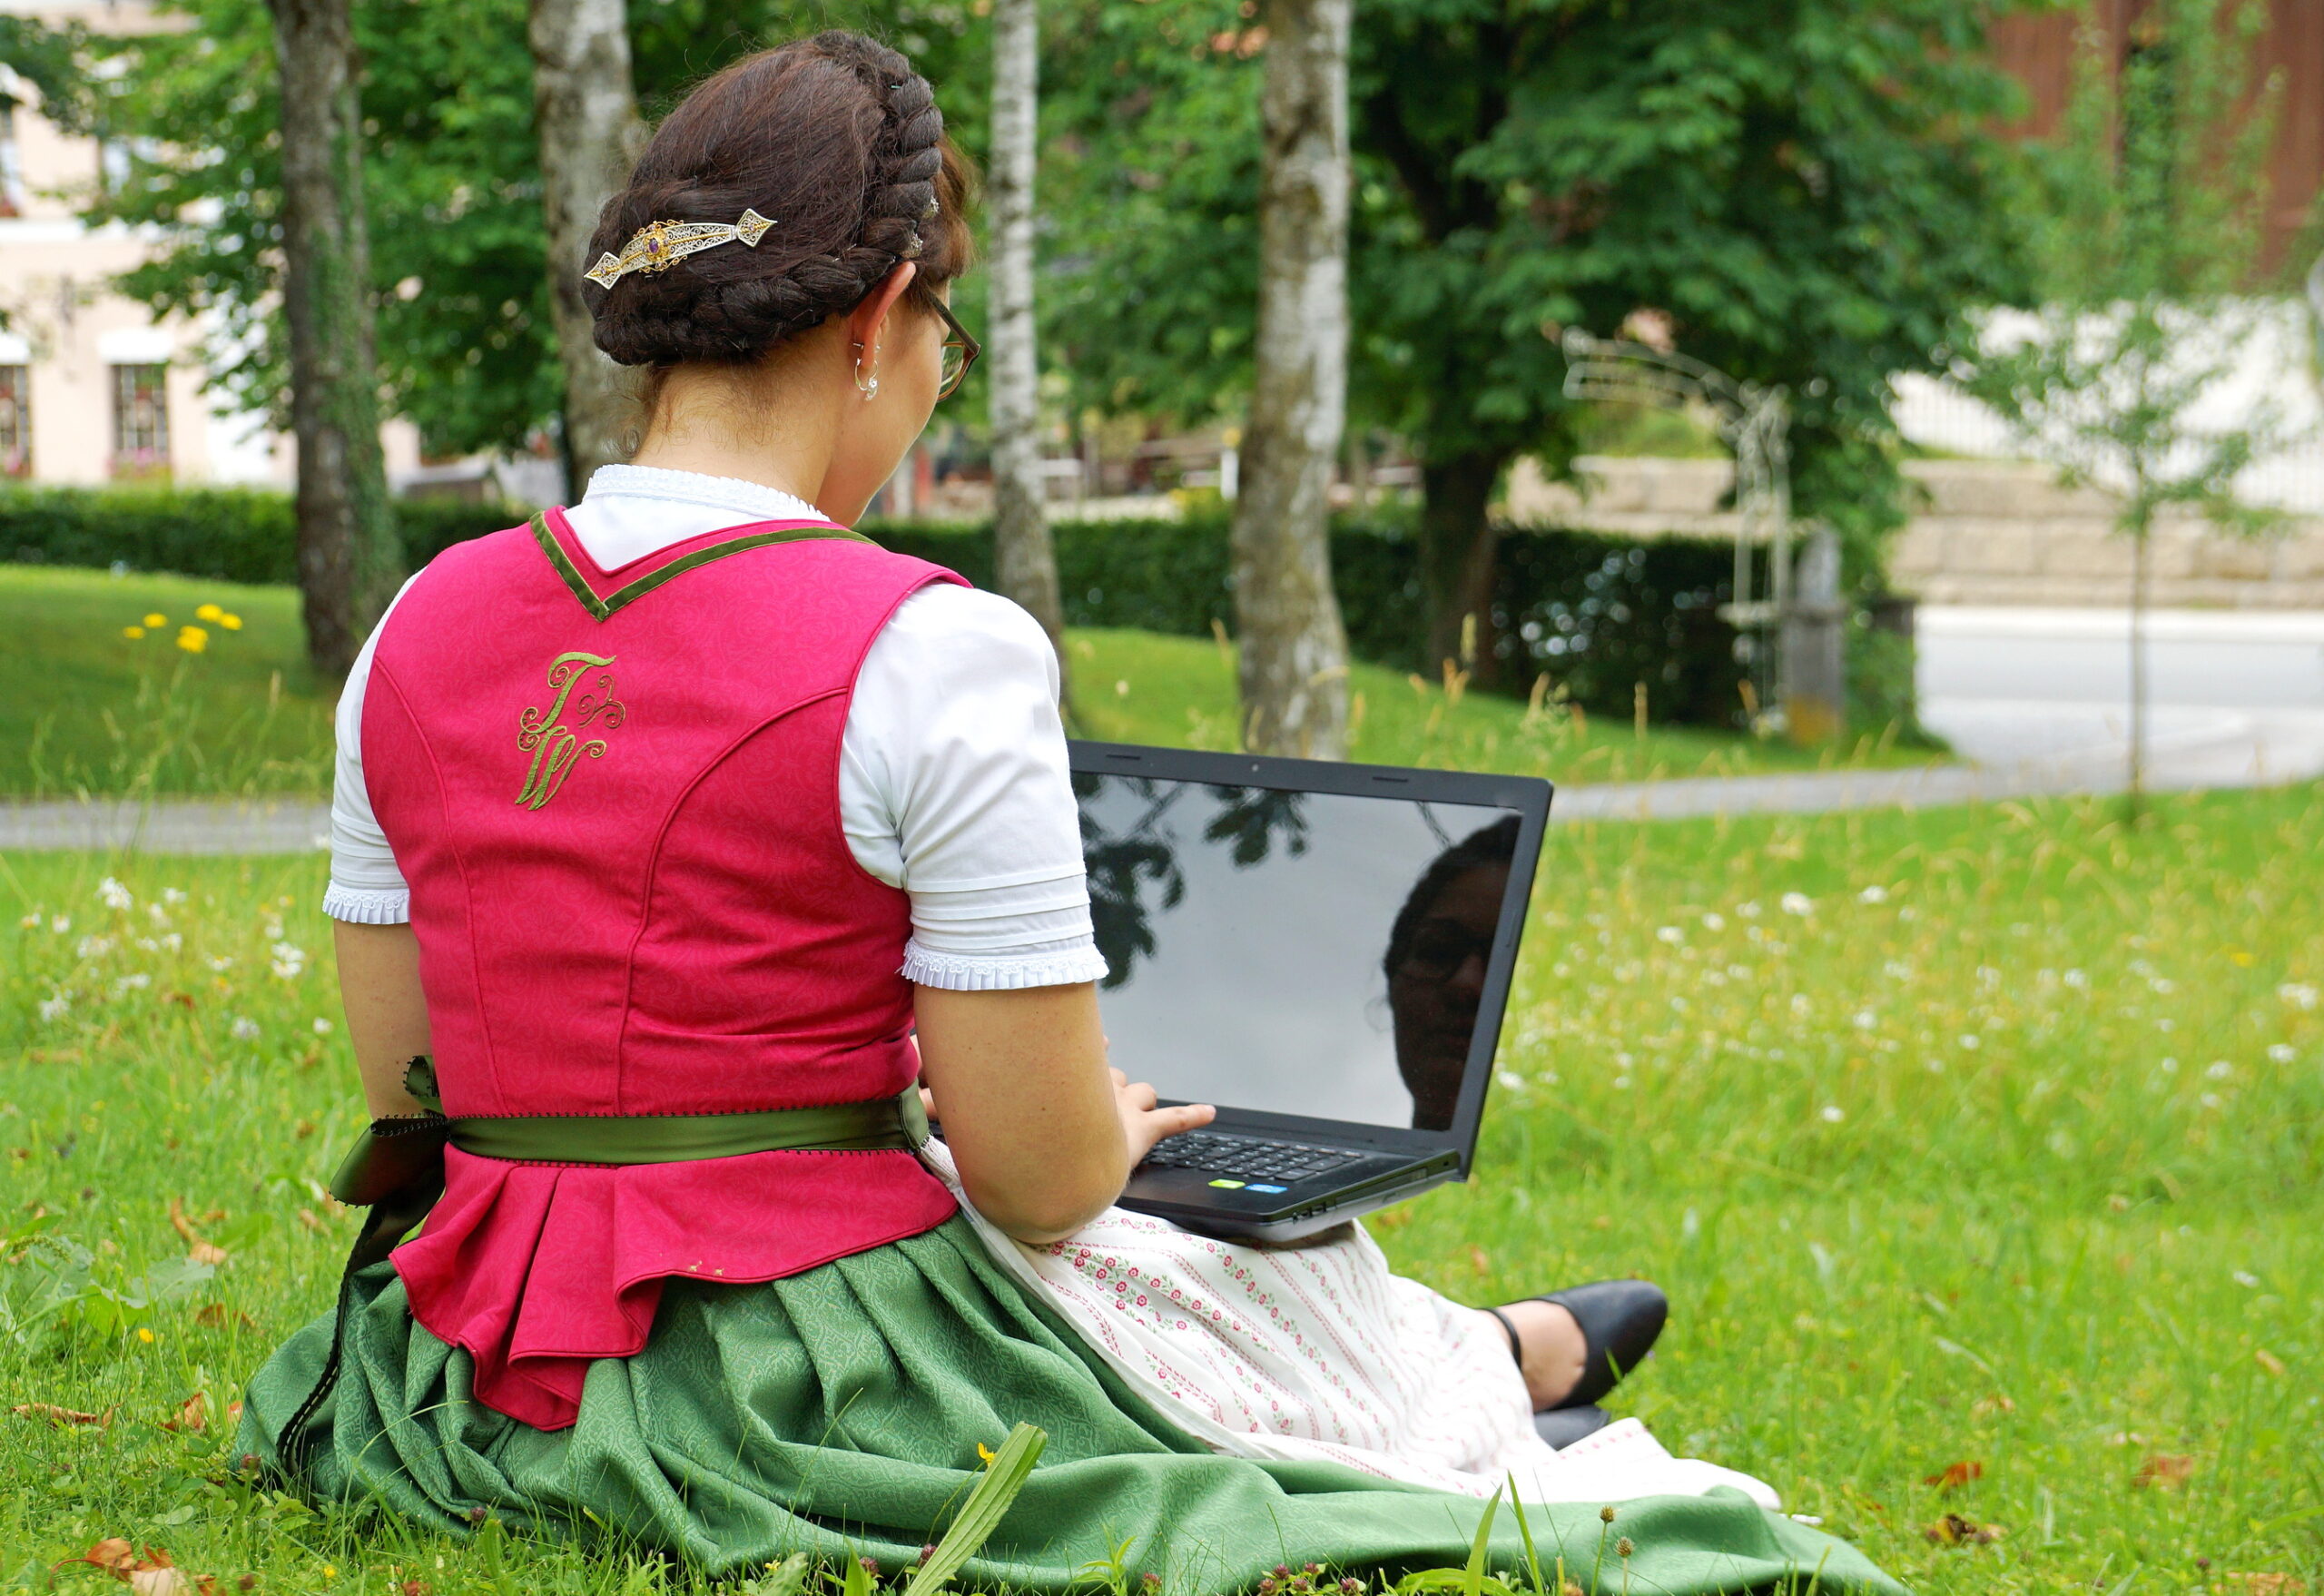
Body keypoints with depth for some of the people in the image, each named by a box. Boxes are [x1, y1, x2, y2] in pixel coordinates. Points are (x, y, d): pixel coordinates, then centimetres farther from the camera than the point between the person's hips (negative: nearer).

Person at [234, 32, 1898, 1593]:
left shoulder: (420, 631, 0)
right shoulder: (933, 657, -19)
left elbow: (404, 1087, 8)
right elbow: (1046, 1183, -15)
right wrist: (1107, 1135, 8)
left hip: (476, 1385, 6)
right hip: (821, 1400, -6)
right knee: (1284, 1269, 25)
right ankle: (1494, 1363, 57)